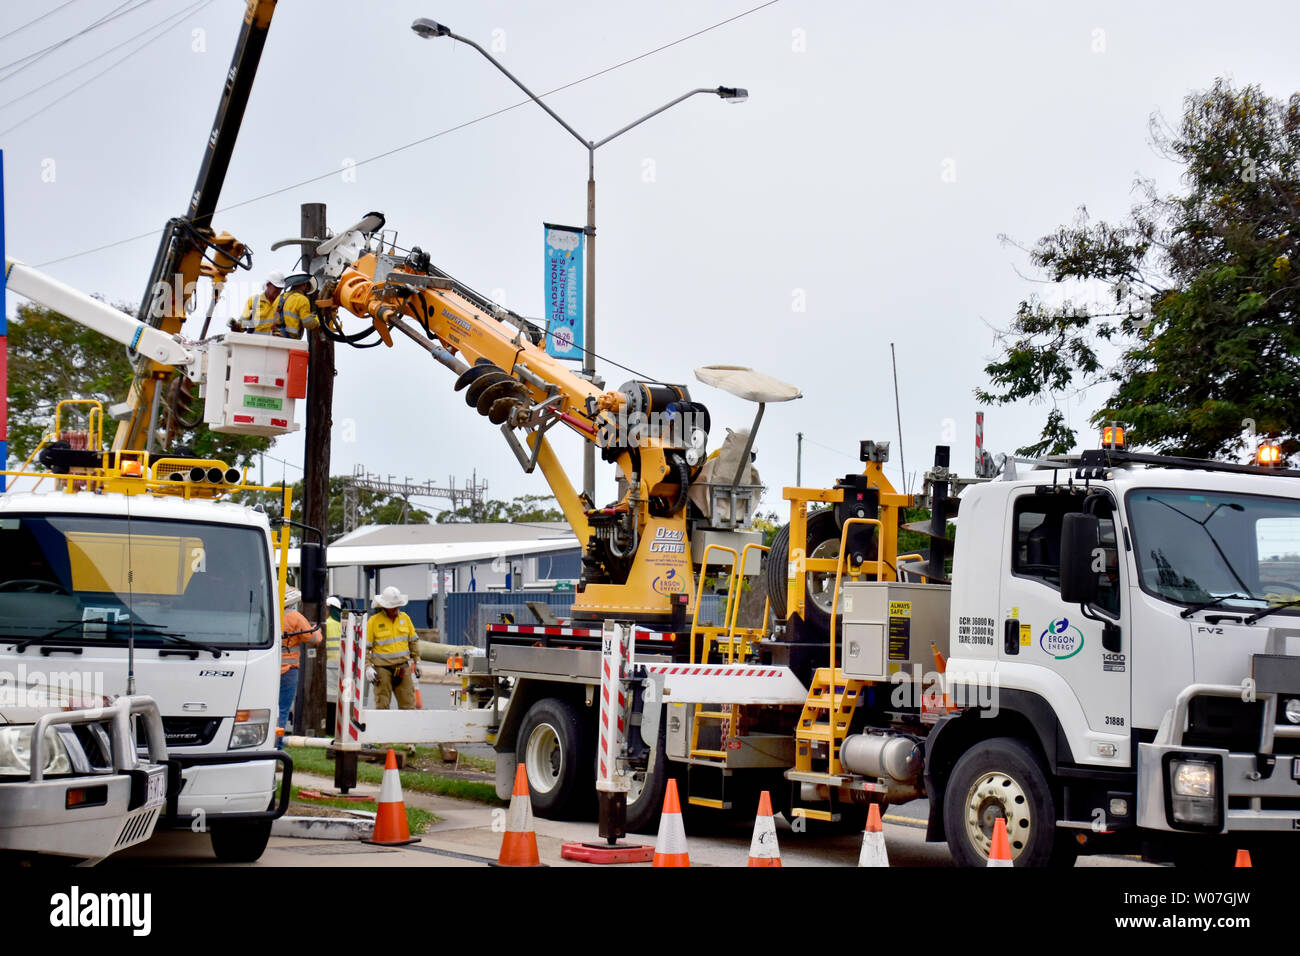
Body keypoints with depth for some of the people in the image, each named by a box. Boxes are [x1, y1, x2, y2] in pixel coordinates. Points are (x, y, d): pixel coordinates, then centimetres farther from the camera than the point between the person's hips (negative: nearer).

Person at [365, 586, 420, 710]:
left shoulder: (404, 618, 7)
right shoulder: (374, 621, -6)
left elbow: (413, 640, 18)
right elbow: (365, 647, -4)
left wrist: (417, 661, 16)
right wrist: (368, 667, -11)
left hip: (403, 666, 4)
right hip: (382, 668, -4)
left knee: (408, 702, 2)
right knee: (382, 704, 0)